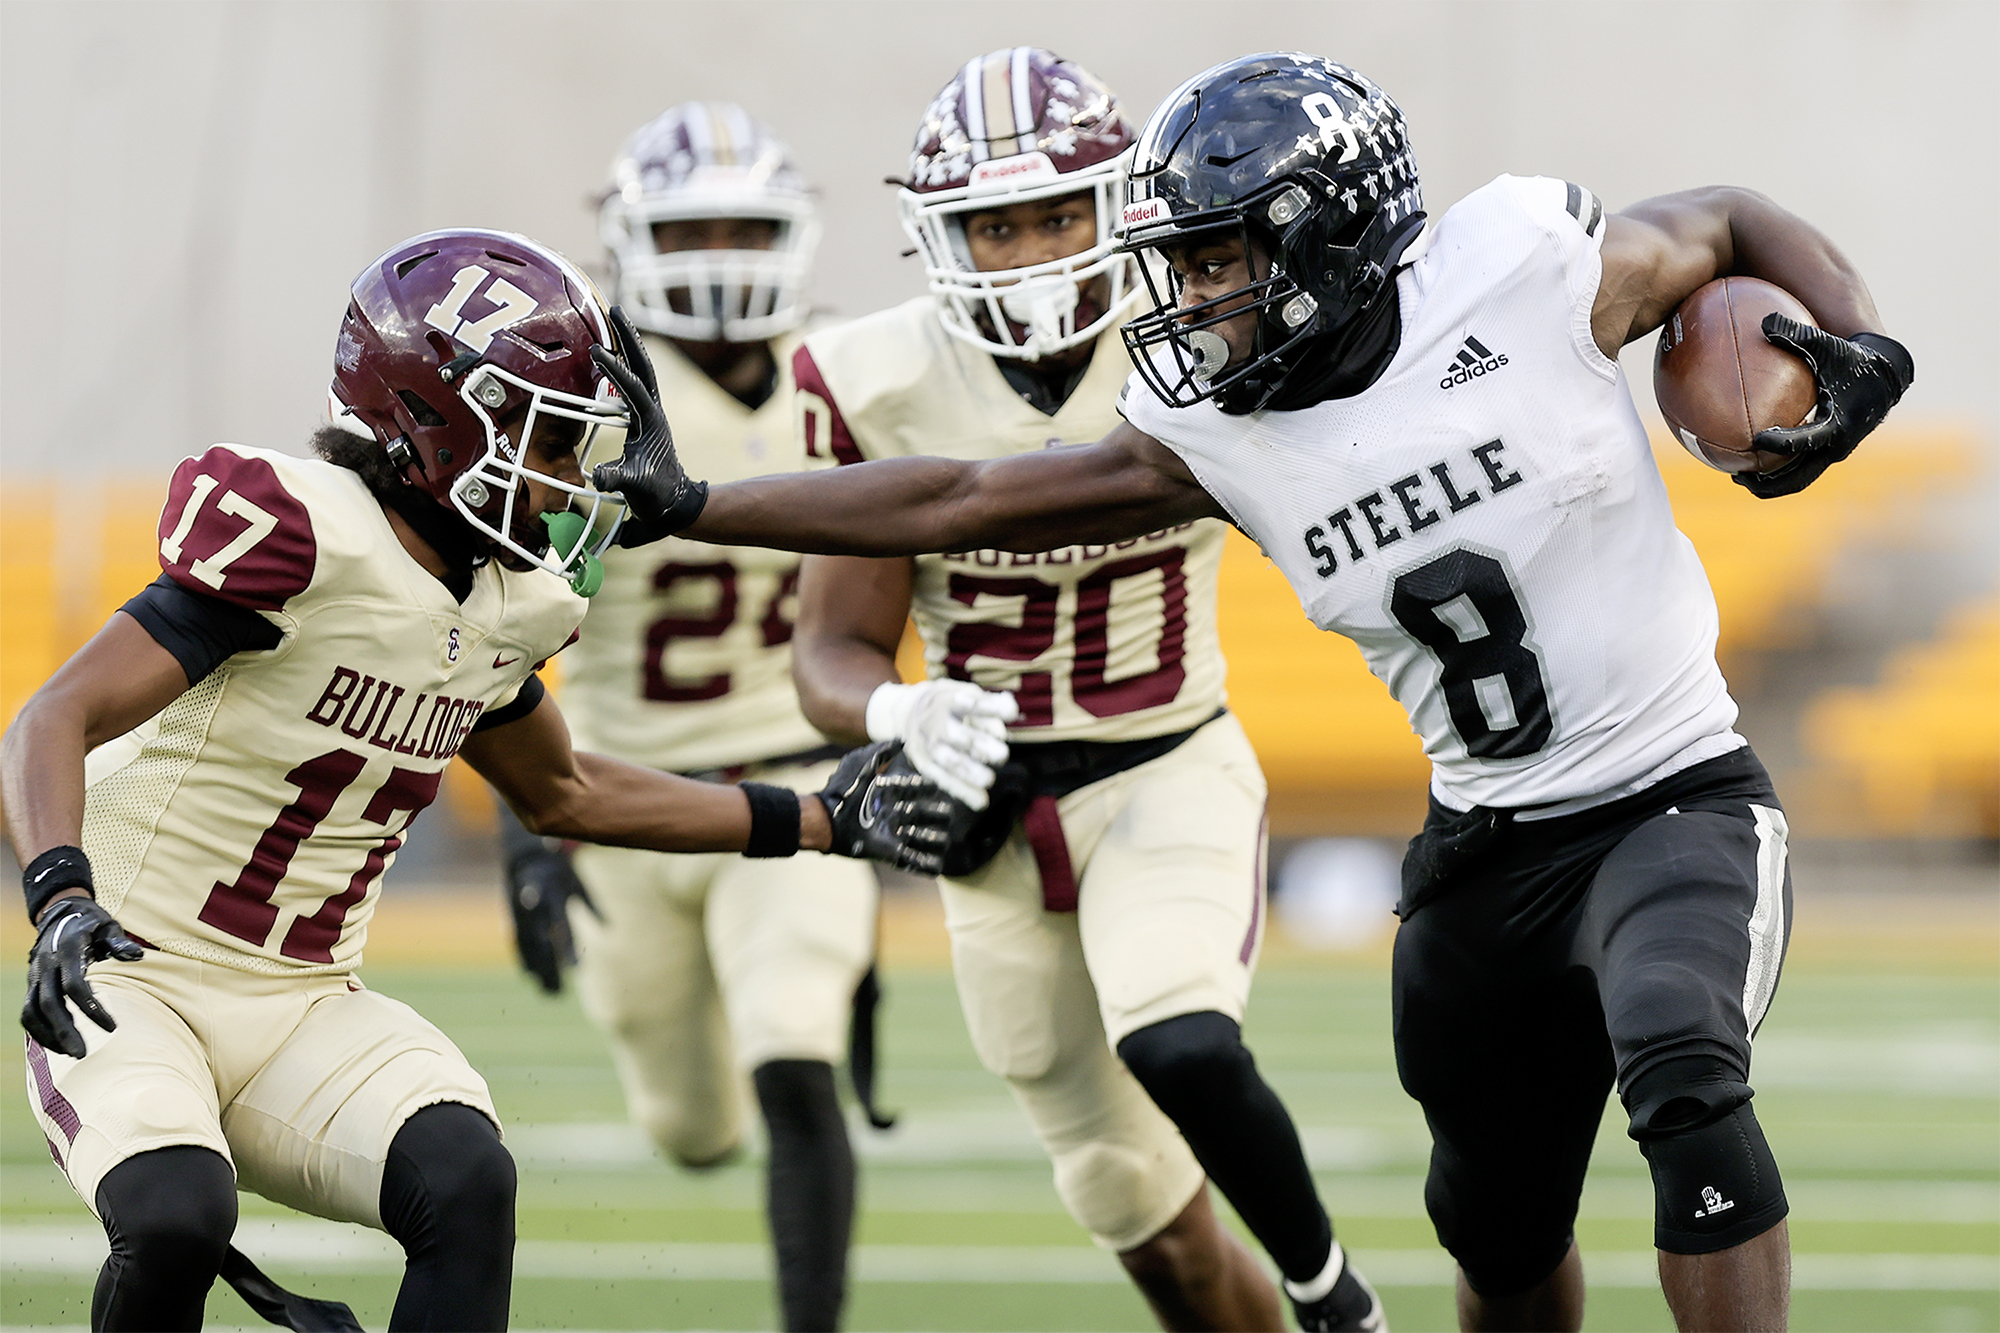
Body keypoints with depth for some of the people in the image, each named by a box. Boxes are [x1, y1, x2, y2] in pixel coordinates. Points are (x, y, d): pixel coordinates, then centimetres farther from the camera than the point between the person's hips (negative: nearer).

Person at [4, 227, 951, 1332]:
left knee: (466, 1183, -23)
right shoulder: (303, 539, -19)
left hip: (302, 1009, 6)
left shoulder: (503, 607, 6)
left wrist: (819, 820, 26)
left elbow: (560, 795, 27)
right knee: (175, 1220, -34)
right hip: (132, 987, -6)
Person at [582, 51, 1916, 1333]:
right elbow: (961, 502, 4)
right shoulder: (1215, 435, -2)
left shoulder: (1531, 270, -13)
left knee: (1682, 1078, -31)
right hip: (1487, 848, 5)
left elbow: (1735, 224, 6)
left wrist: (1856, 346, -13)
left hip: (1675, 798, -5)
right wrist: (682, 506, 4)